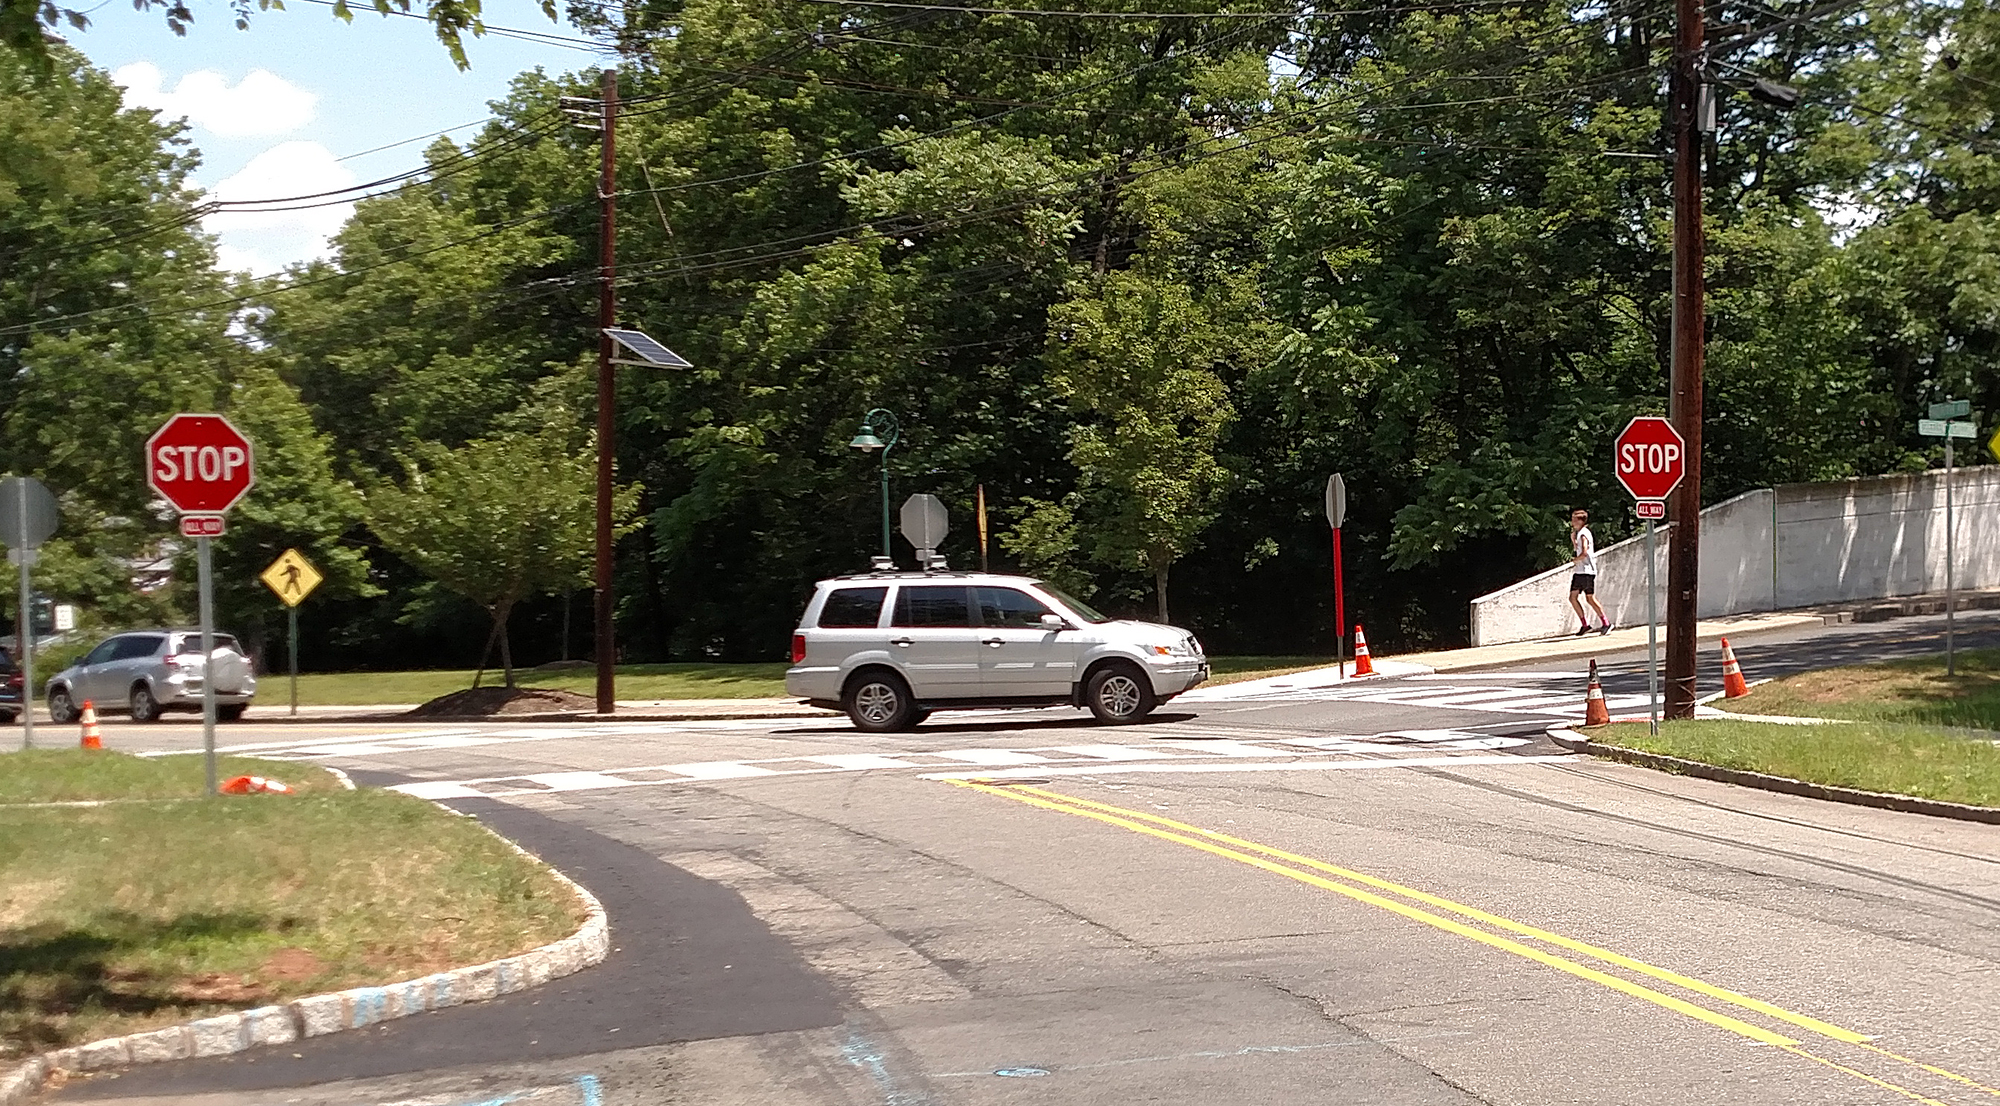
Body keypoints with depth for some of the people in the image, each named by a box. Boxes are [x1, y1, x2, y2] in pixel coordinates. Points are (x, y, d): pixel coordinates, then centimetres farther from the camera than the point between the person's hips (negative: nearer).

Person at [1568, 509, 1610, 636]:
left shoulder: (1584, 534, -13)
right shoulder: (1578, 533, 15)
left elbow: (1584, 553, -24)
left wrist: (1574, 560, -9)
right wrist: (1572, 536, 15)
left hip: (1587, 571, -10)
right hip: (1579, 571, 10)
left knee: (1590, 598, -6)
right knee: (1573, 598, 4)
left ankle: (1606, 623, 3)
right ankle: (1585, 625, 8)